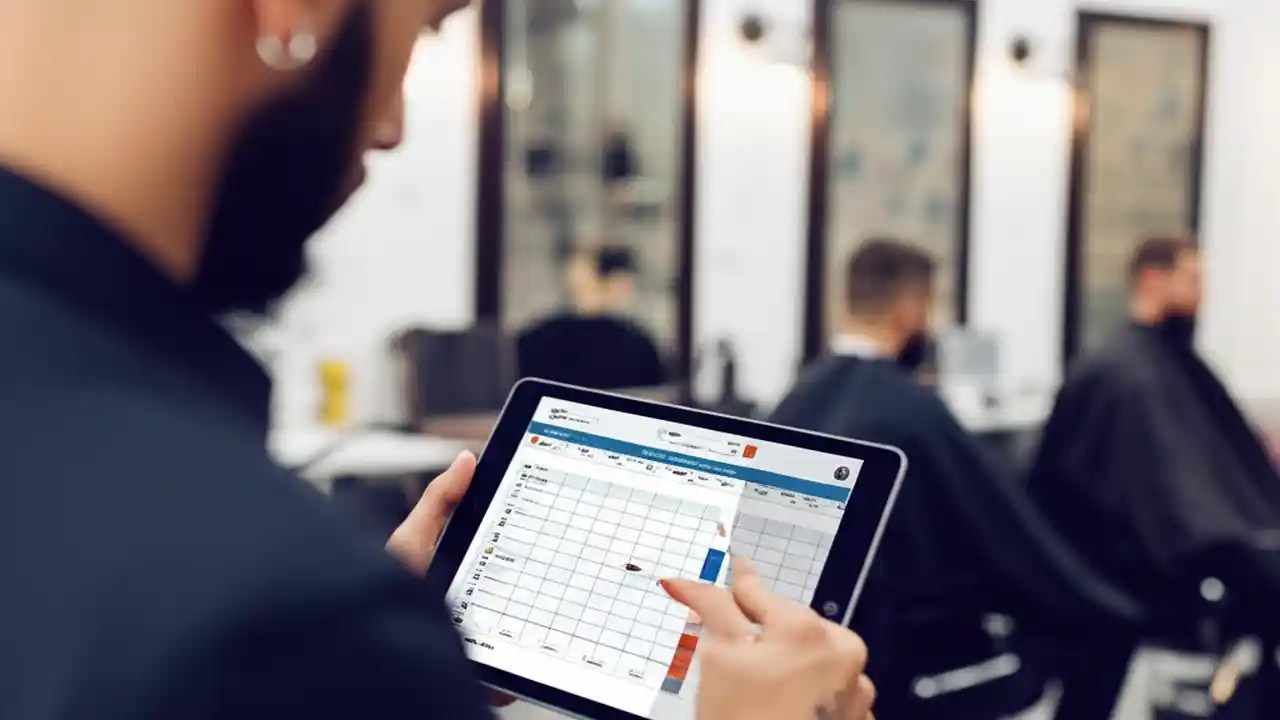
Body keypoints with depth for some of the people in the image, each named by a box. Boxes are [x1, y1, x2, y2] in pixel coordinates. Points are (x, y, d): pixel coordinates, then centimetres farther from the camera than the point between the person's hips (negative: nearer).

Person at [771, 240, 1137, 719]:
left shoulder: (800, 397, 1)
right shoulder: (912, 408, -20)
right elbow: (1010, 531, -14)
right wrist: (1114, 610, 0)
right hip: (908, 661, -8)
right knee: (1104, 633, 4)